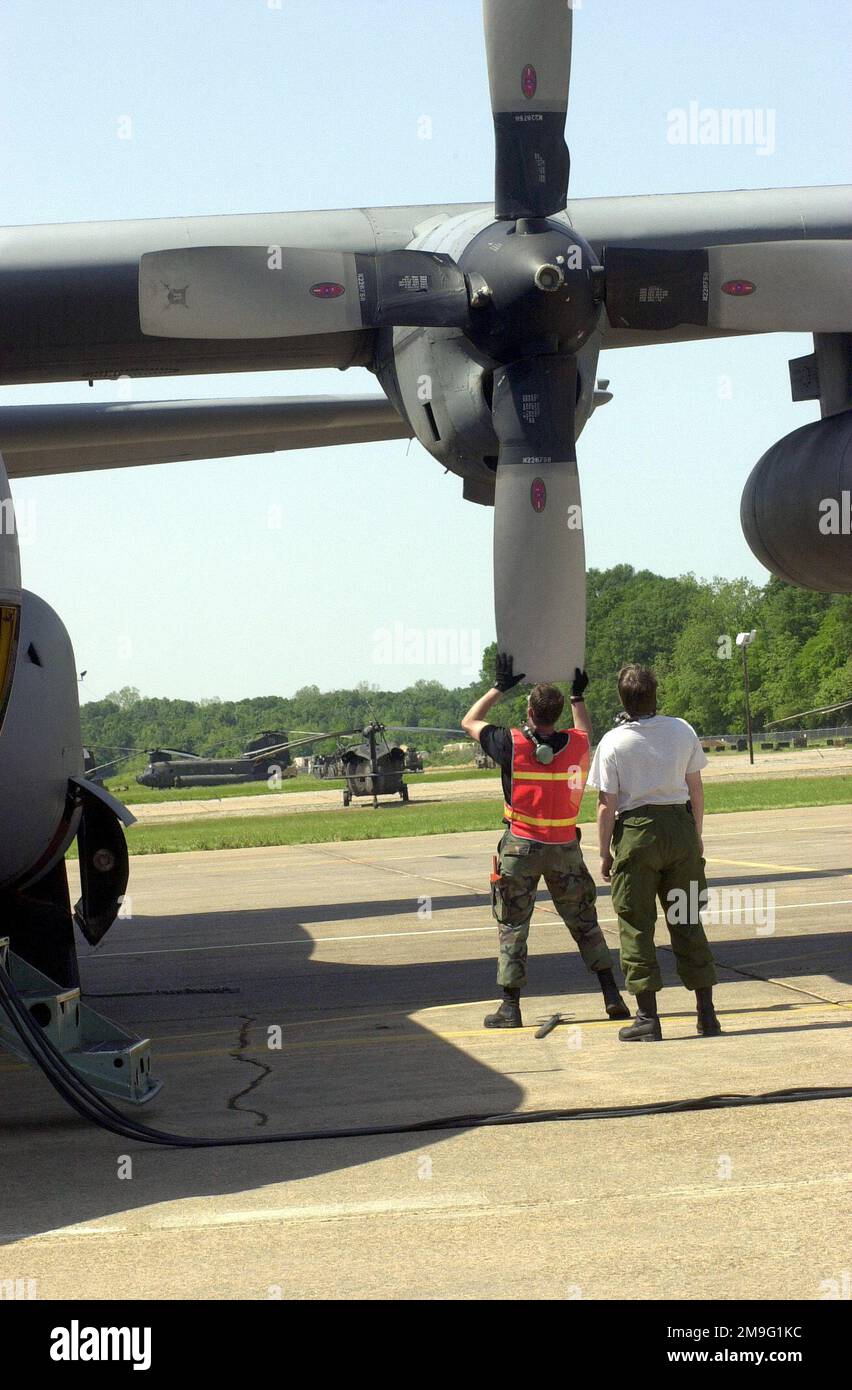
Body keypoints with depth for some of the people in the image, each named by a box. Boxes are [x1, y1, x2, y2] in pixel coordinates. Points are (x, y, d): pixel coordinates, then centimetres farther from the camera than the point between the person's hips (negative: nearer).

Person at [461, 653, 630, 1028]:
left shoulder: (512, 744, -11)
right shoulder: (576, 744, -3)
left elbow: (469, 722, 6)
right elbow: (585, 730, 24)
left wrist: (499, 687, 12)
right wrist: (578, 695, 34)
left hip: (521, 846, -3)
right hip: (565, 848, 3)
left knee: (512, 927, 5)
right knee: (584, 923, 13)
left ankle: (511, 1007, 4)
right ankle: (612, 996, 11)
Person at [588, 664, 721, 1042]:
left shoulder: (613, 742, -8)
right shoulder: (682, 731, 2)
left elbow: (606, 805, -7)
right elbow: (696, 790, 7)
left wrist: (605, 854, 2)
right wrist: (696, 837, 18)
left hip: (636, 830, -3)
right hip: (680, 826, 3)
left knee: (636, 925, 3)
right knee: (687, 921, 10)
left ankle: (648, 1017, 0)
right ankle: (707, 1014, 11)